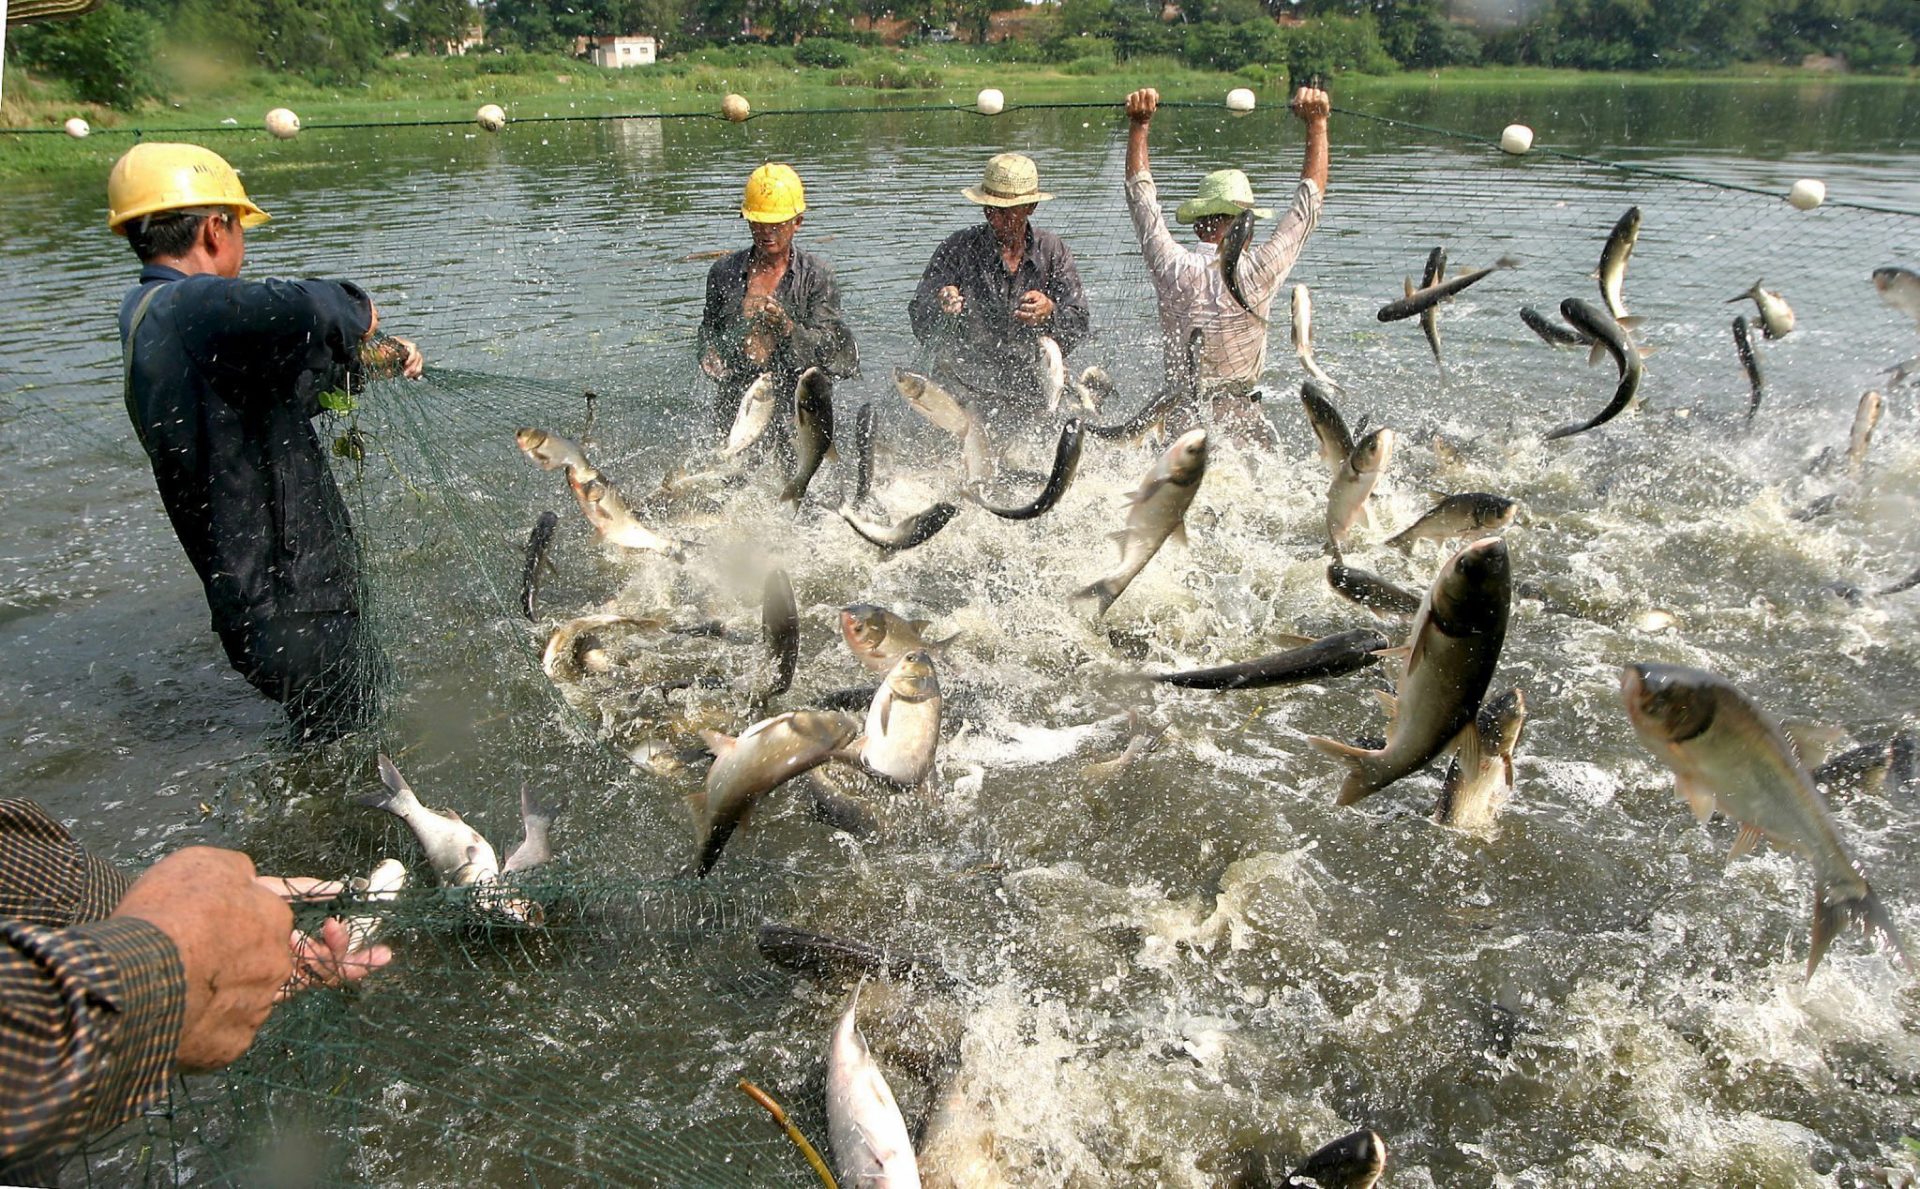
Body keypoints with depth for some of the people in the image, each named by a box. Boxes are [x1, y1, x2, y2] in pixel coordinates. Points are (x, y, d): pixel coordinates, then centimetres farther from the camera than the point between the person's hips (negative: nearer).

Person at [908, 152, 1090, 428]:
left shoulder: (1053, 252, 4)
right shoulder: (958, 249, -3)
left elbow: (1077, 327, -1)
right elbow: (921, 327, -7)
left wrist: (1050, 313, -23)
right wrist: (940, 307, -30)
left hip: (1027, 398, 3)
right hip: (962, 389, -2)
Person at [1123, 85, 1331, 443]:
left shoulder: (1171, 268, -3)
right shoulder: (1256, 272, -9)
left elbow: (1139, 191, 12)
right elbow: (1310, 198, 3)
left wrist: (1138, 124, 20)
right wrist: (1317, 122, 10)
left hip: (1178, 416, 3)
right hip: (1241, 421, -3)